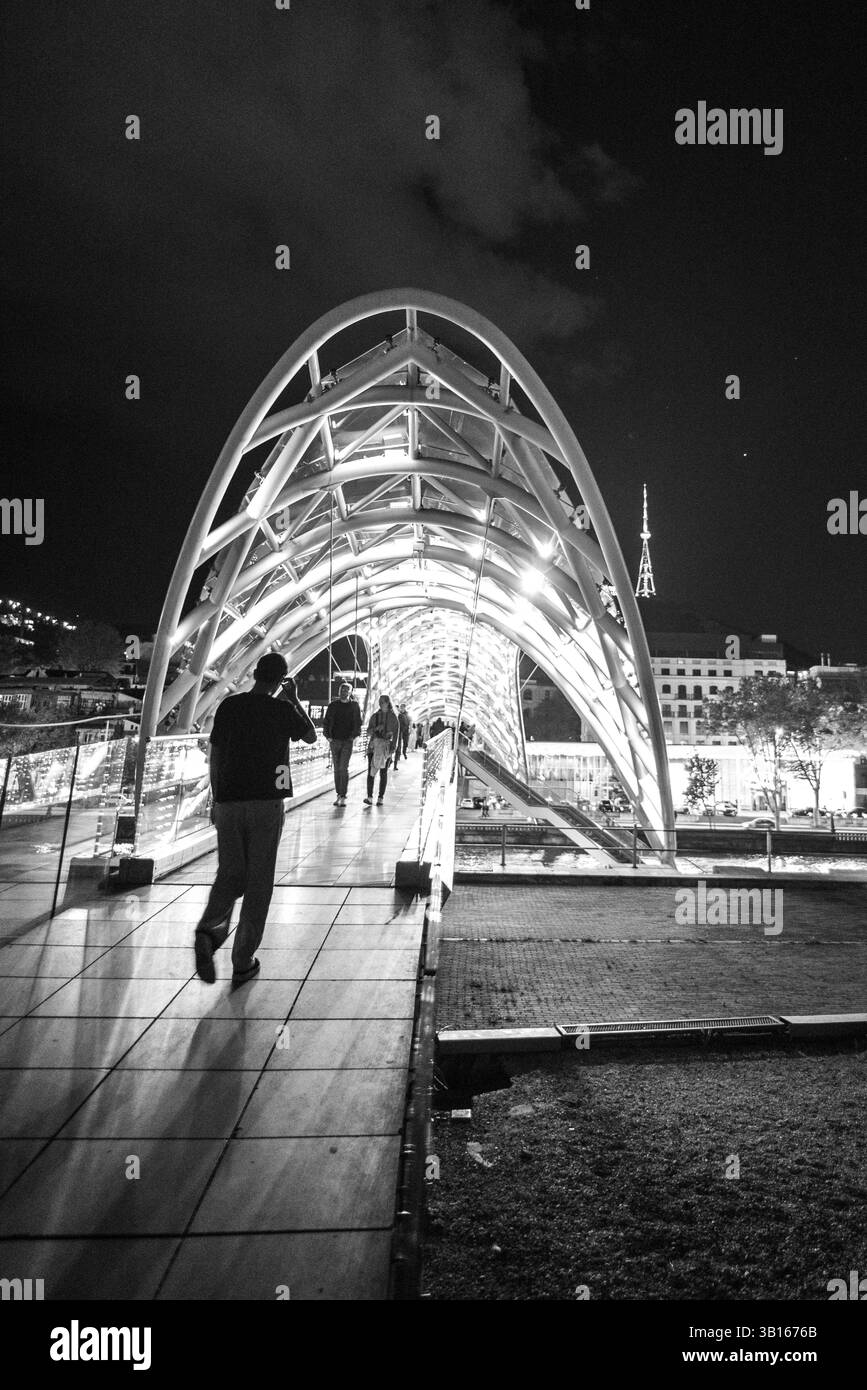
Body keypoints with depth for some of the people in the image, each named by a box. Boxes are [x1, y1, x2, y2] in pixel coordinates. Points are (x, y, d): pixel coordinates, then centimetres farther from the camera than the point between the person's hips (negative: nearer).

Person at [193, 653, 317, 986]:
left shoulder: (228, 706, 4)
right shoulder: (283, 710, -4)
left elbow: (215, 758, 7)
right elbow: (311, 737, 14)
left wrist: (216, 800, 16)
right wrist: (294, 700, 18)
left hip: (229, 802, 3)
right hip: (267, 802, -2)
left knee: (229, 874, 11)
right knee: (258, 883, 6)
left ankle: (209, 931, -17)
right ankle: (243, 963, 11)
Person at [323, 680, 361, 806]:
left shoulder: (354, 705, 3)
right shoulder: (333, 705, 6)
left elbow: (358, 723, 5)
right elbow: (326, 721, 7)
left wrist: (354, 736, -5)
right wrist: (328, 735, -3)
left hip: (347, 741, -2)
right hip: (335, 741, 2)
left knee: (344, 768, -10)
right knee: (337, 769, 6)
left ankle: (343, 796, -7)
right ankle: (339, 795, 14)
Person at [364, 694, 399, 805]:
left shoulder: (393, 717, 2)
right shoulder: (375, 716, 10)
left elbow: (395, 733, -1)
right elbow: (368, 732, 11)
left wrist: (393, 747, -12)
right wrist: (376, 728, -9)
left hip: (386, 747, -2)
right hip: (373, 745, 2)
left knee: (383, 773, 0)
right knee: (371, 771, -8)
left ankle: (380, 798, 6)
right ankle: (369, 797, -12)